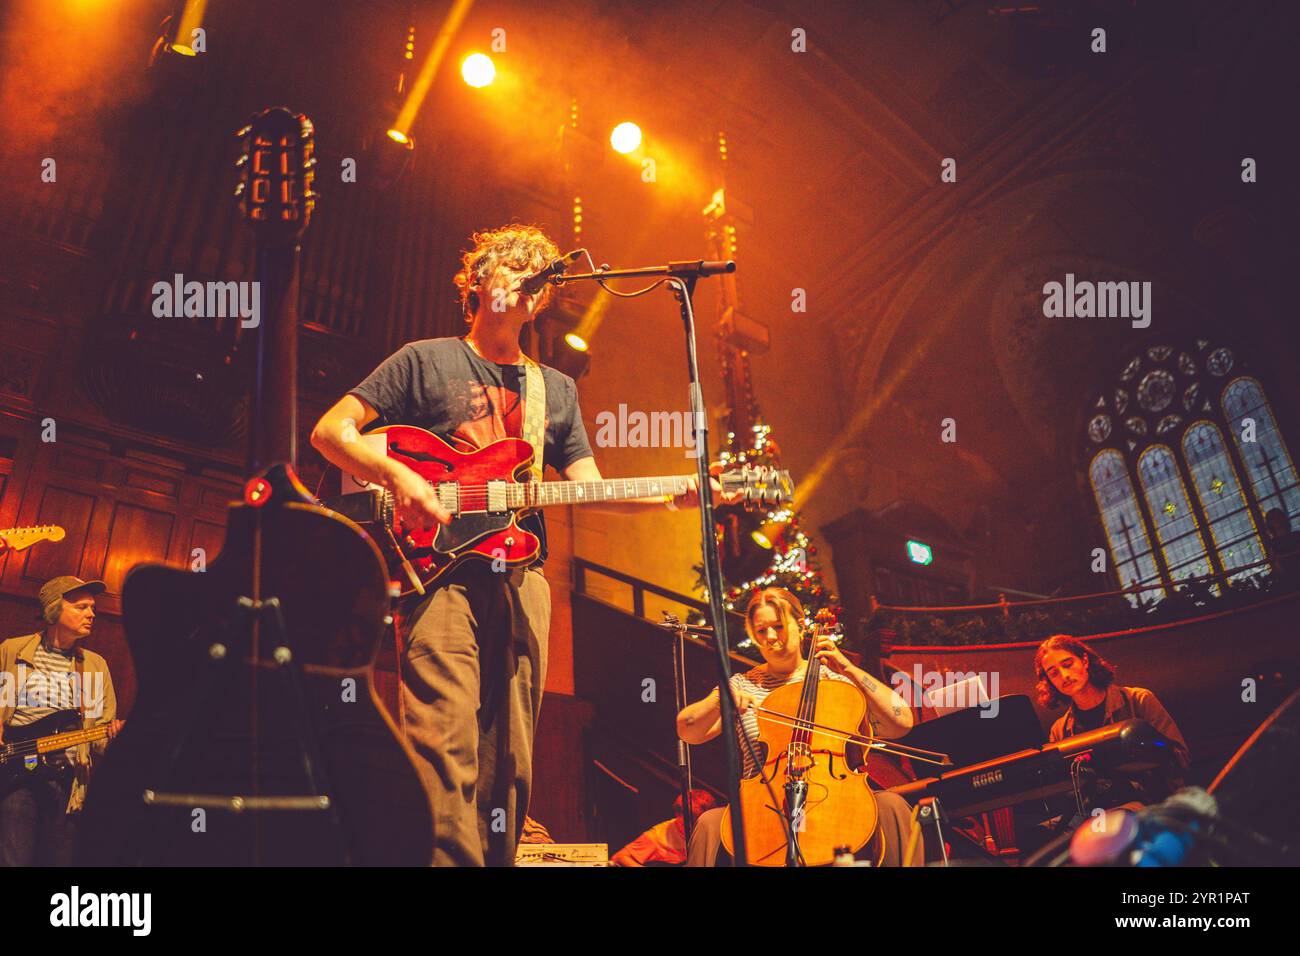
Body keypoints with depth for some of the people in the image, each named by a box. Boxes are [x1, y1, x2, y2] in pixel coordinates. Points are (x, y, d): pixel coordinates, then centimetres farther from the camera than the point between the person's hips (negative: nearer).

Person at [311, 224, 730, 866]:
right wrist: (397, 476, -12)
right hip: (441, 570, -4)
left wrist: (675, 494, -3)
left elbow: (589, 487, 14)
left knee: (509, 760, 5)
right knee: (446, 744, -17)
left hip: (520, 578, 5)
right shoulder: (426, 361, 12)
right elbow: (330, 431, 6)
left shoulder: (557, 388, 24)